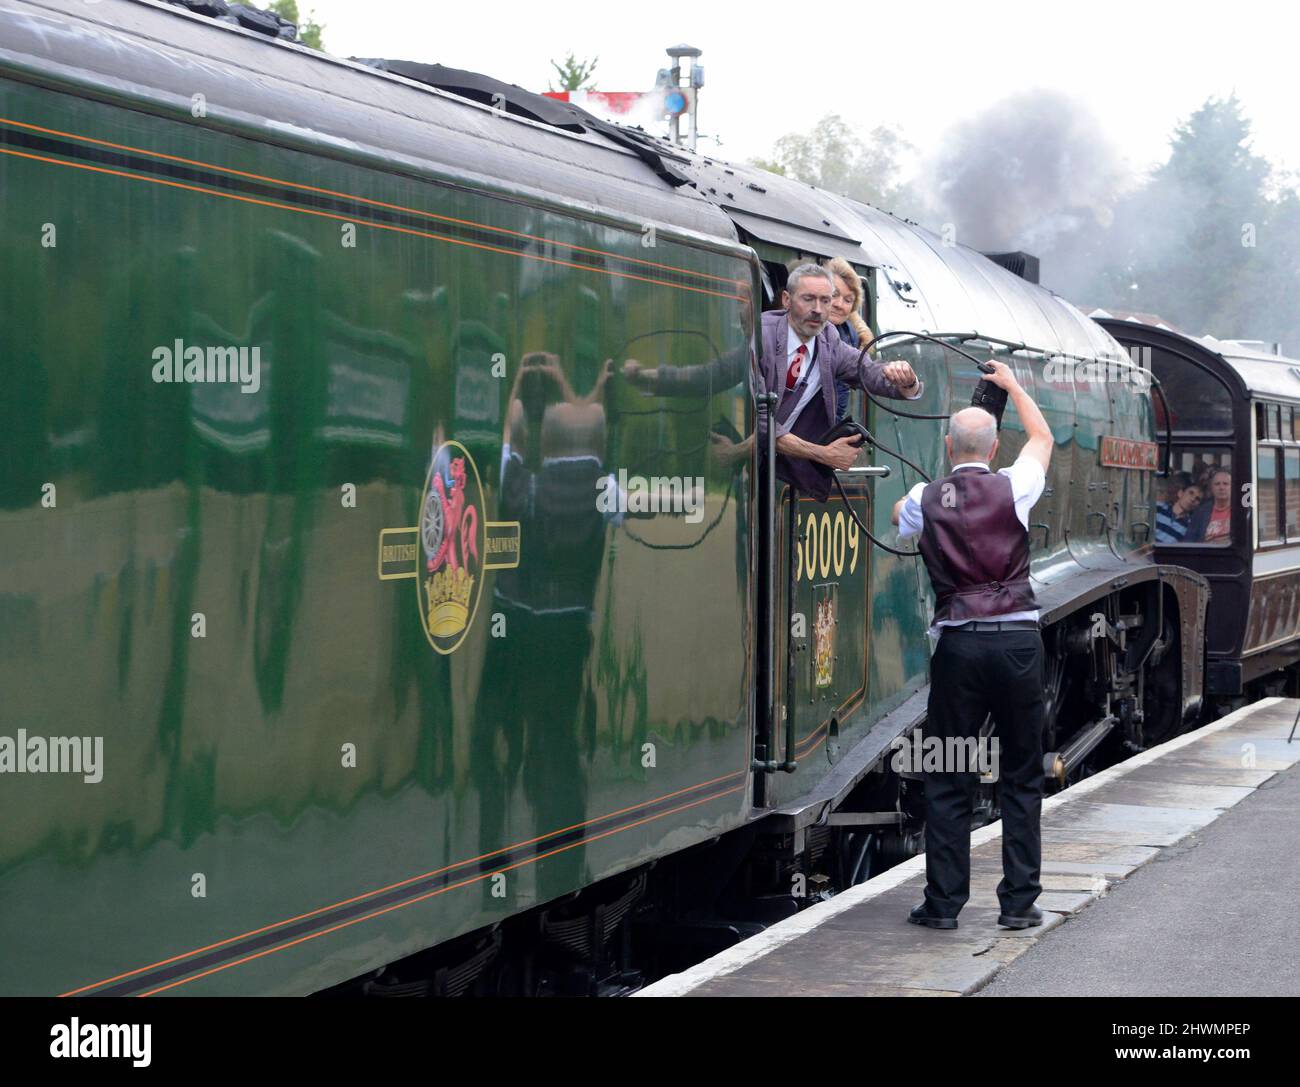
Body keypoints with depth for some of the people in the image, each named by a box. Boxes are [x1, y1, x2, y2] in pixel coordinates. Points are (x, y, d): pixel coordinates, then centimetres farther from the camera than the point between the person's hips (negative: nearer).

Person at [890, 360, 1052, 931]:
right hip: (1019, 641, 0)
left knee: (947, 779, 6)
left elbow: (898, 520, 27)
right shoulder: (1015, 488, 0)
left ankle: (943, 902, 5)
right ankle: (1019, 902, 8)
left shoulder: (924, 500, 2)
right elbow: (1043, 437, 21)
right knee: (1021, 776, 8)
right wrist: (1013, 385, 35)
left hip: (960, 644, 0)